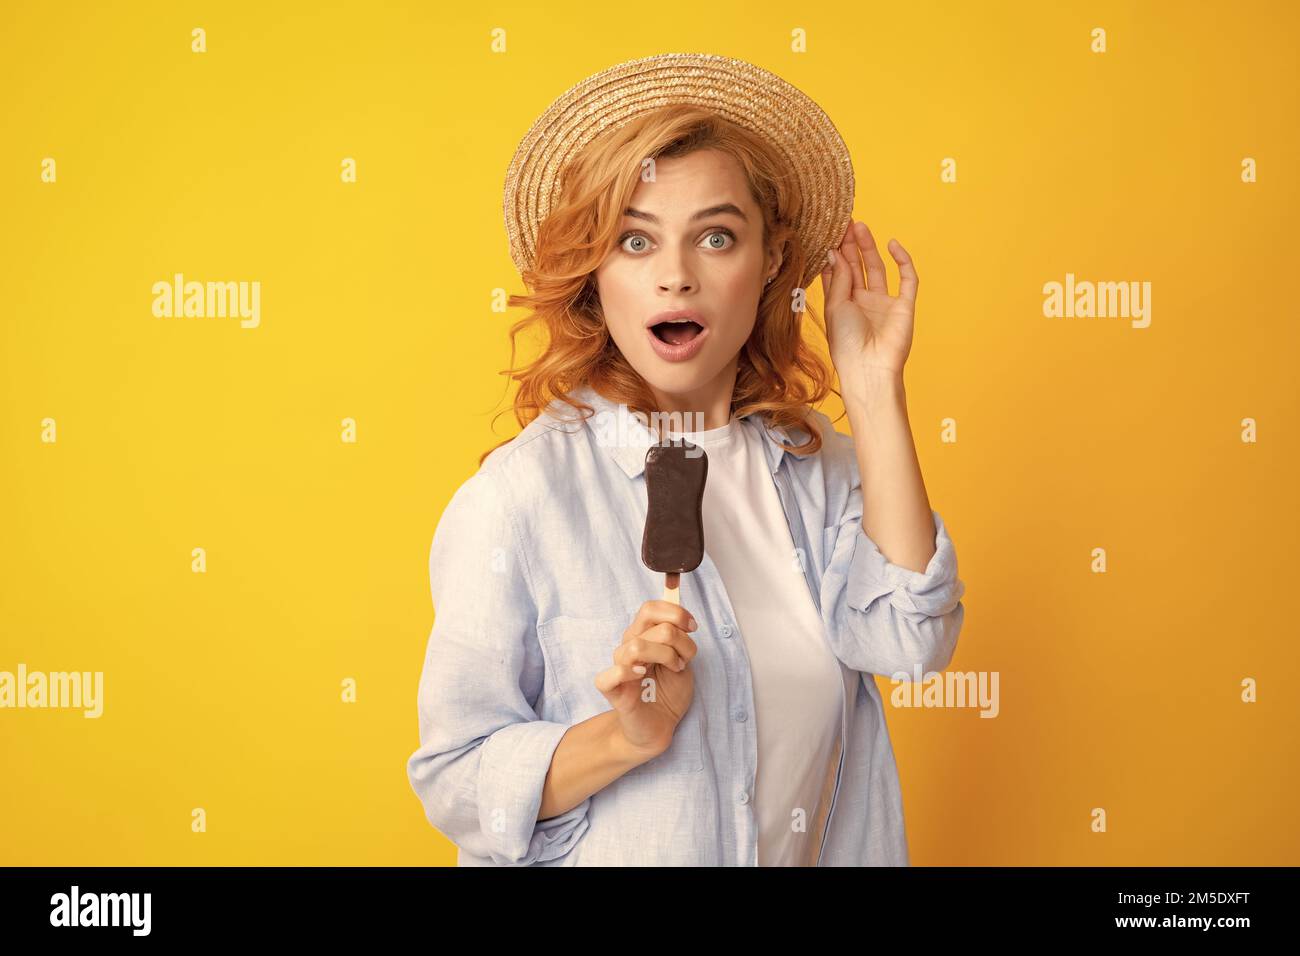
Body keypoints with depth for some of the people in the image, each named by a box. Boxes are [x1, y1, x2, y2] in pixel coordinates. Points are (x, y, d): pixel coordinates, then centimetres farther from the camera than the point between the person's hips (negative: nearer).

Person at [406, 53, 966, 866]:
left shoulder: (818, 464, -6)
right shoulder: (521, 494, -19)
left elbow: (906, 644, -20)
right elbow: (456, 780, -16)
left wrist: (874, 388, -17)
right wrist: (625, 735, -32)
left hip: (824, 851, 4)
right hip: (609, 857, -4)